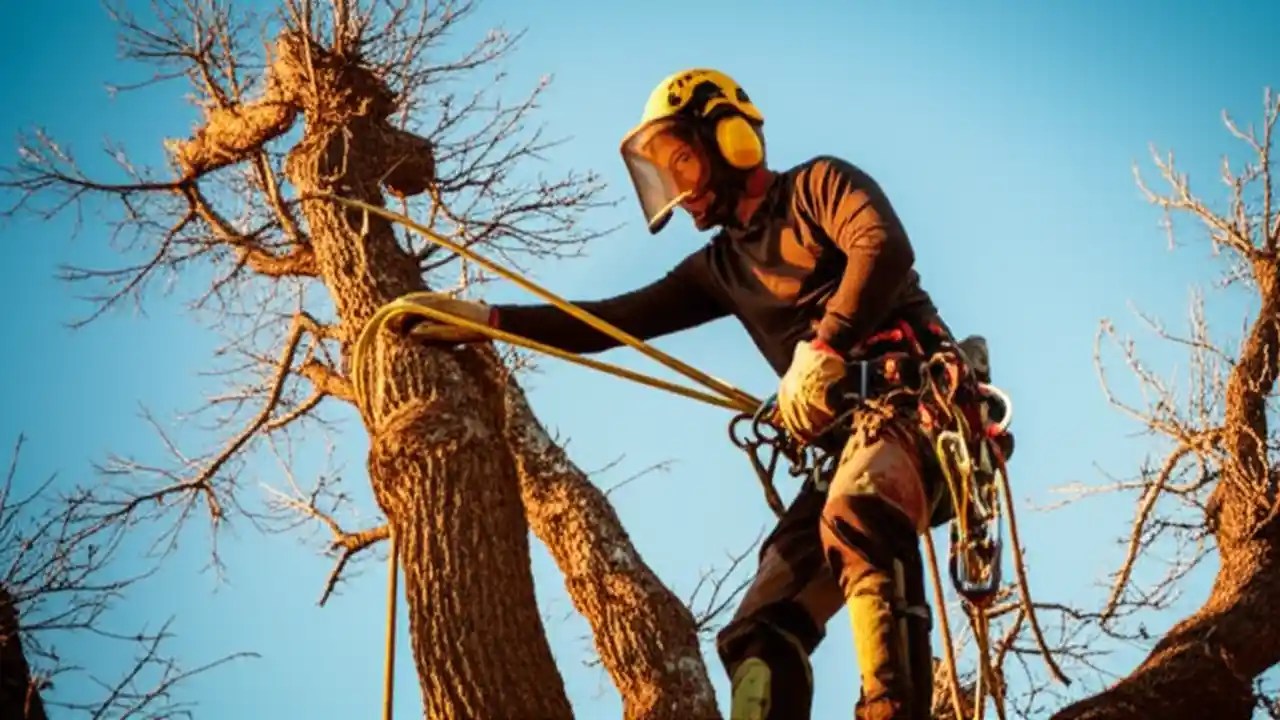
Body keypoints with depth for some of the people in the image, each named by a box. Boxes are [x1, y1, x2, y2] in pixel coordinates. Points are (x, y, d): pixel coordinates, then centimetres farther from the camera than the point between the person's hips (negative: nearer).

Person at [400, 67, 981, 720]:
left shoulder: (818, 186, 5)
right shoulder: (723, 265, 25)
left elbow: (886, 248, -15)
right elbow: (613, 319, 23)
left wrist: (824, 348, -25)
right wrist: (484, 320, 16)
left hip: (916, 390, -8)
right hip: (840, 429, 8)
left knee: (856, 520, -40)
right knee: (761, 634, -4)